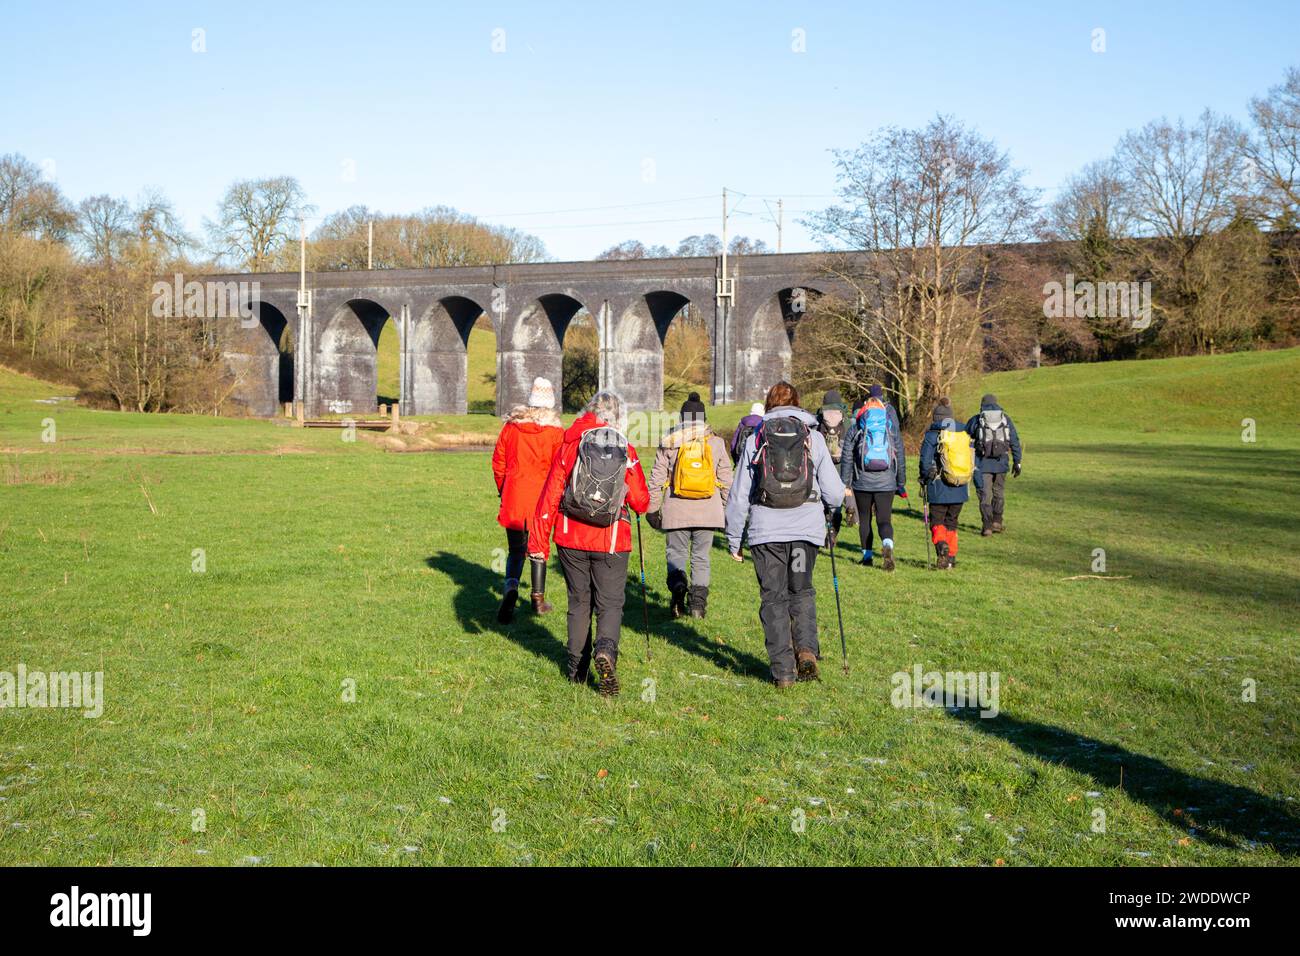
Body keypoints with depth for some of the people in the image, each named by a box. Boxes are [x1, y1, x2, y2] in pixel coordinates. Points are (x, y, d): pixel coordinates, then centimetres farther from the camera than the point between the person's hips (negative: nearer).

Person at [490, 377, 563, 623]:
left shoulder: (510, 426, 2)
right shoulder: (556, 431, -6)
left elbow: (498, 462, 8)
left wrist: (502, 490, 21)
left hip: (513, 497, 1)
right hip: (542, 500, -1)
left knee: (515, 549, 8)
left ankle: (511, 587, -18)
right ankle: (538, 598, 21)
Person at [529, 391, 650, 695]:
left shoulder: (570, 446, -2)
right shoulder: (626, 452, -4)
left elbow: (550, 496, -3)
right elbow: (641, 503, -1)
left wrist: (538, 540, 1)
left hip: (571, 540, 2)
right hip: (611, 543, -1)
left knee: (579, 602, 15)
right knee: (610, 603, 7)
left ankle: (577, 670, 21)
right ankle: (606, 650, -21)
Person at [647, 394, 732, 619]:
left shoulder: (669, 443, -1)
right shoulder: (716, 442, 4)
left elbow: (657, 478, 1)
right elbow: (726, 479, 7)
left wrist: (653, 508, 9)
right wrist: (726, 509, 17)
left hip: (676, 510, -1)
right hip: (707, 510, 1)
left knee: (676, 554, 8)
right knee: (701, 557, 11)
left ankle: (678, 586, -19)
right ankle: (698, 601, 4)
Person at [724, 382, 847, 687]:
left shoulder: (755, 439, 4)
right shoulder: (814, 437, 5)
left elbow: (738, 495, 4)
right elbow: (835, 493, 2)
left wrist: (733, 539, 12)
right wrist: (830, 504, 26)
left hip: (766, 530, -1)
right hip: (807, 528, 1)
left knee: (773, 597, 9)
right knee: (801, 591, 19)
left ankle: (783, 670, 6)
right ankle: (806, 648, -3)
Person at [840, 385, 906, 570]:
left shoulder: (855, 430, 1)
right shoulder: (892, 429, 6)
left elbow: (847, 458, 1)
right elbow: (900, 456, 9)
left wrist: (844, 484, 6)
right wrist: (901, 484, 16)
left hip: (862, 482, 0)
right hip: (886, 483, 1)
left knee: (864, 519, 14)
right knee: (884, 519, 0)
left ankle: (867, 555, 17)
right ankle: (887, 545, -29)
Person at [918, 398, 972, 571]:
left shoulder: (932, 435, -8)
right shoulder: (964, 434, 7)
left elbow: (925, 461, -9)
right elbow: (973, 461, 10)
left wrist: (924, 481, 6)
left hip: (939, 488, -4)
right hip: (960, 491, 4)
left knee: (937, 521, 4)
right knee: (952, 522, 15)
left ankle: (942, 546, -23)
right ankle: (951, 558, 14)